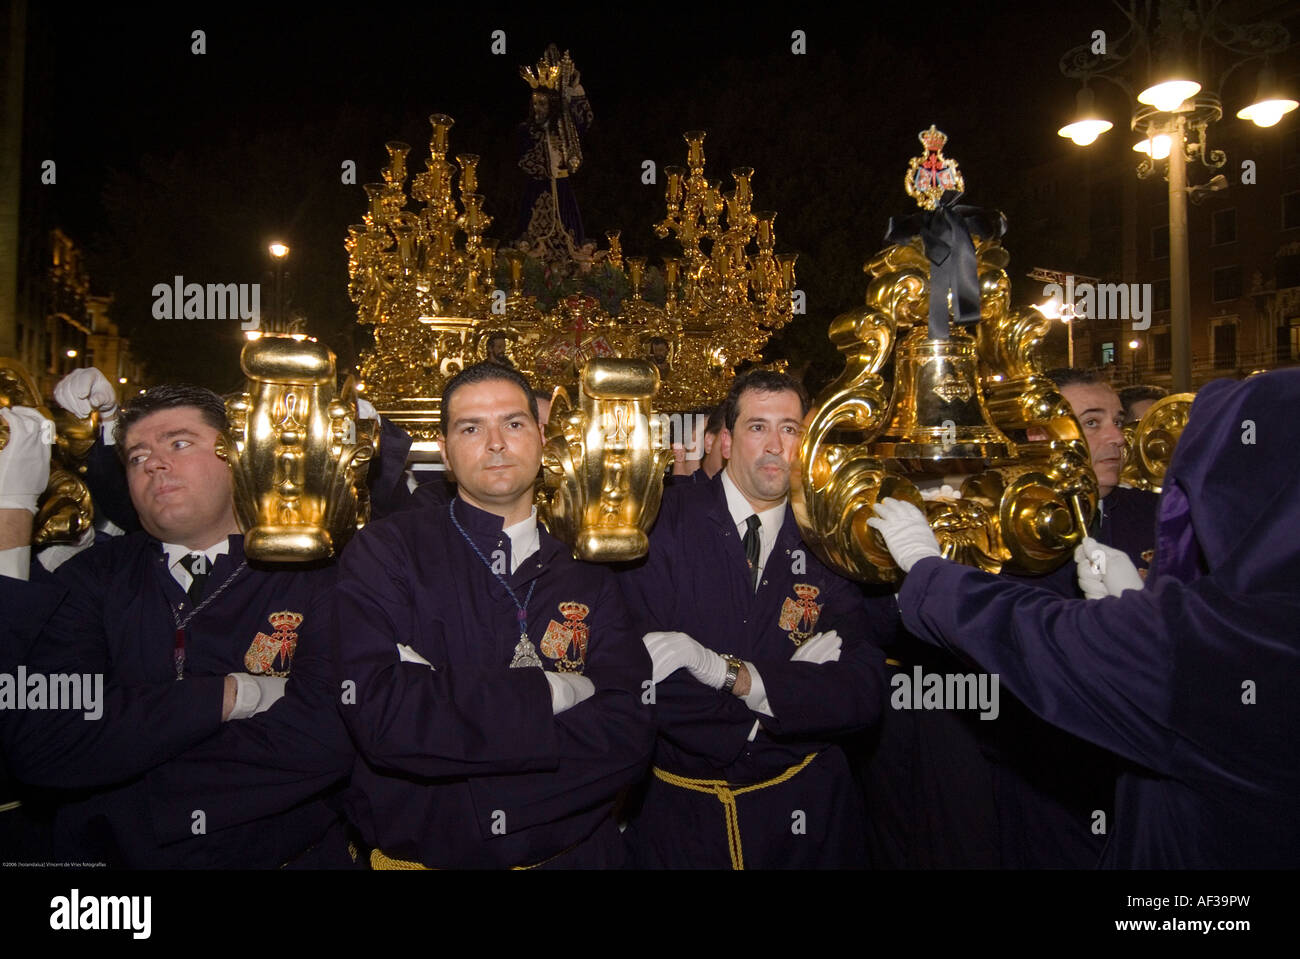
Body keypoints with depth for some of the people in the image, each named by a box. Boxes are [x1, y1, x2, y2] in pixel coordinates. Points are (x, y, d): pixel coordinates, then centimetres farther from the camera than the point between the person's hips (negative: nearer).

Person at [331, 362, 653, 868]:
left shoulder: (587, 573, -4)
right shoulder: (382, 554, -9)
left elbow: (627, 738, -14)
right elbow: (381, 717, -22)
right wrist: (552, 691, -19)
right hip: (420, 852, -1)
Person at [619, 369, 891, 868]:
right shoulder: (662, 522, -13)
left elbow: (864, 690, -10)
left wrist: (733, 675, -23)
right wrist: (794, 681, -20)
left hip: (802, 807, 2)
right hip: (678, 807, -2)